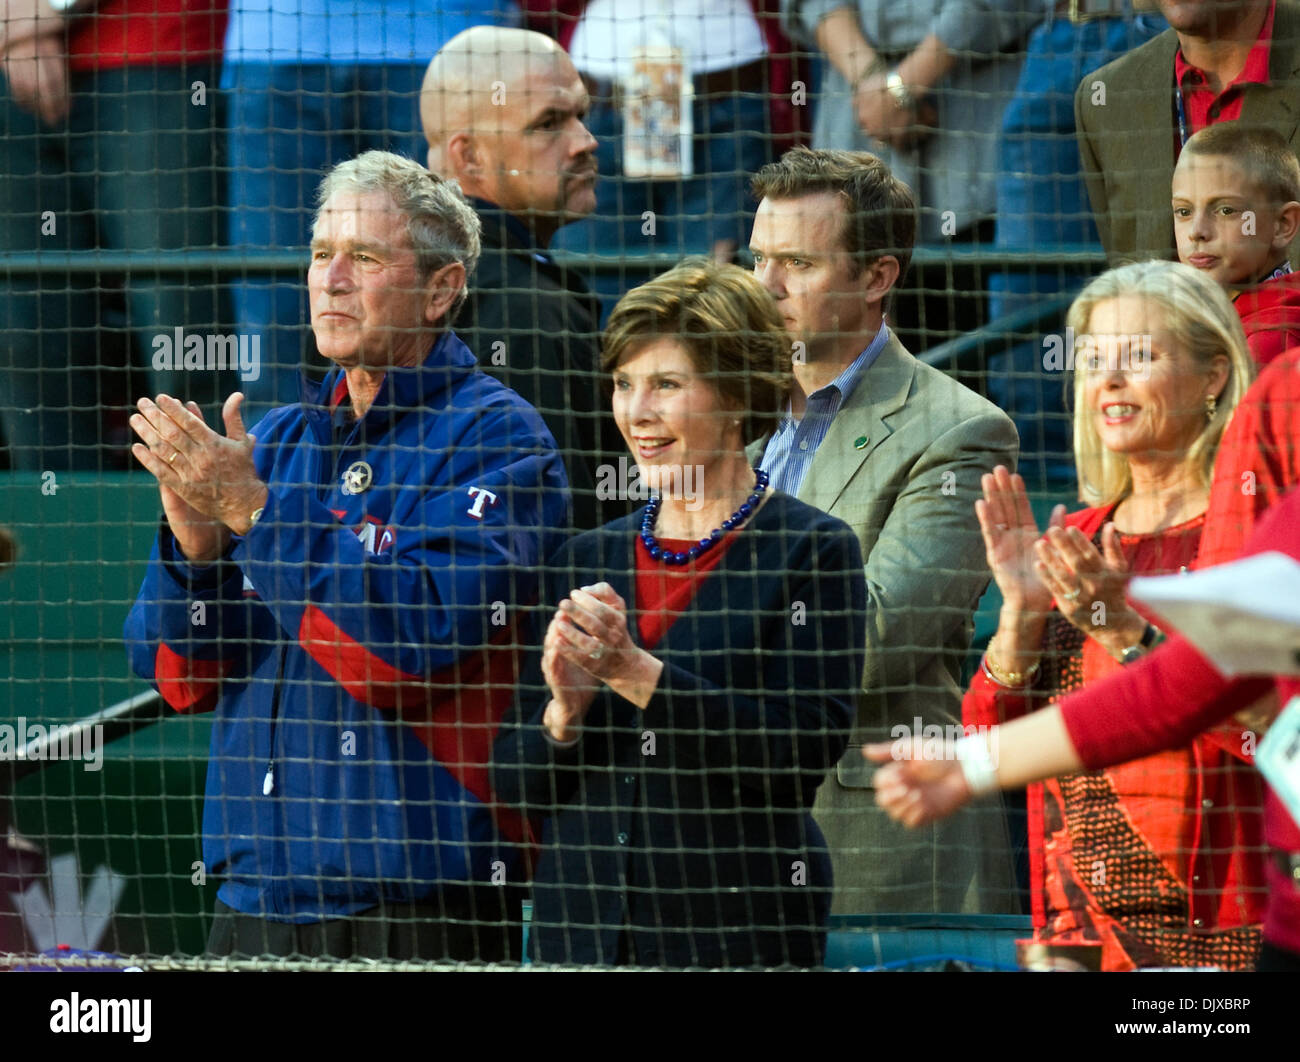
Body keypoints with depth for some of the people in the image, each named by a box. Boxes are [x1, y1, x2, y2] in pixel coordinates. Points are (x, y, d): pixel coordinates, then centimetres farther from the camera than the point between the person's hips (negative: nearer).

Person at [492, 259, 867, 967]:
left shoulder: (813, 553, -2)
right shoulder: (588, 560, 12)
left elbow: (805, 753, -14)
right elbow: (515, 780, 11)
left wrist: (639, 676, -17)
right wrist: (563, 712, -9)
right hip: (582, 922, 4)